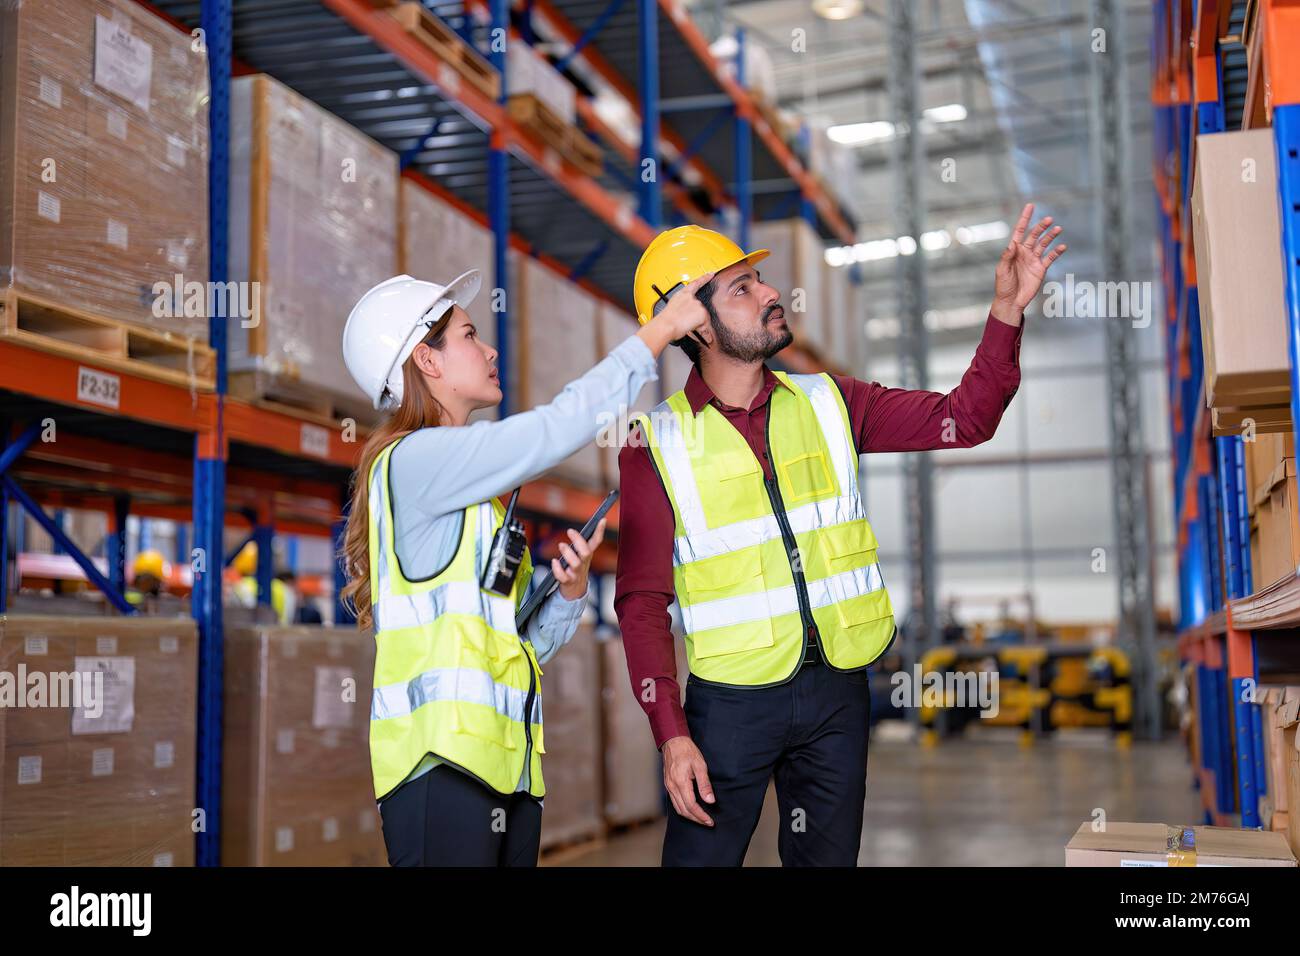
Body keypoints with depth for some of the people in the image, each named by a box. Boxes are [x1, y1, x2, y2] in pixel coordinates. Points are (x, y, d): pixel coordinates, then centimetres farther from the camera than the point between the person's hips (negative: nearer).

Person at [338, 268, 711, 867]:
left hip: (505, 768, 8)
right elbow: (561, 426, -13)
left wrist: (571, 588, 0)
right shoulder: (414, 459, -4)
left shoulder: (474, 497, 22)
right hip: (443, 768, -8)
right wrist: (660, 330, -4)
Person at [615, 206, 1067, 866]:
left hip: (837, 690, 4)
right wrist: (671, 735, -13)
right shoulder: (658, 445, -6)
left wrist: (1006, 310, -9)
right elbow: (642, 601, -7)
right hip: (731, 702, -3)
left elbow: (962, 420, 3)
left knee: (828, 857, 15)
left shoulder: (828, 403, 5)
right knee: (702, 856, 4)